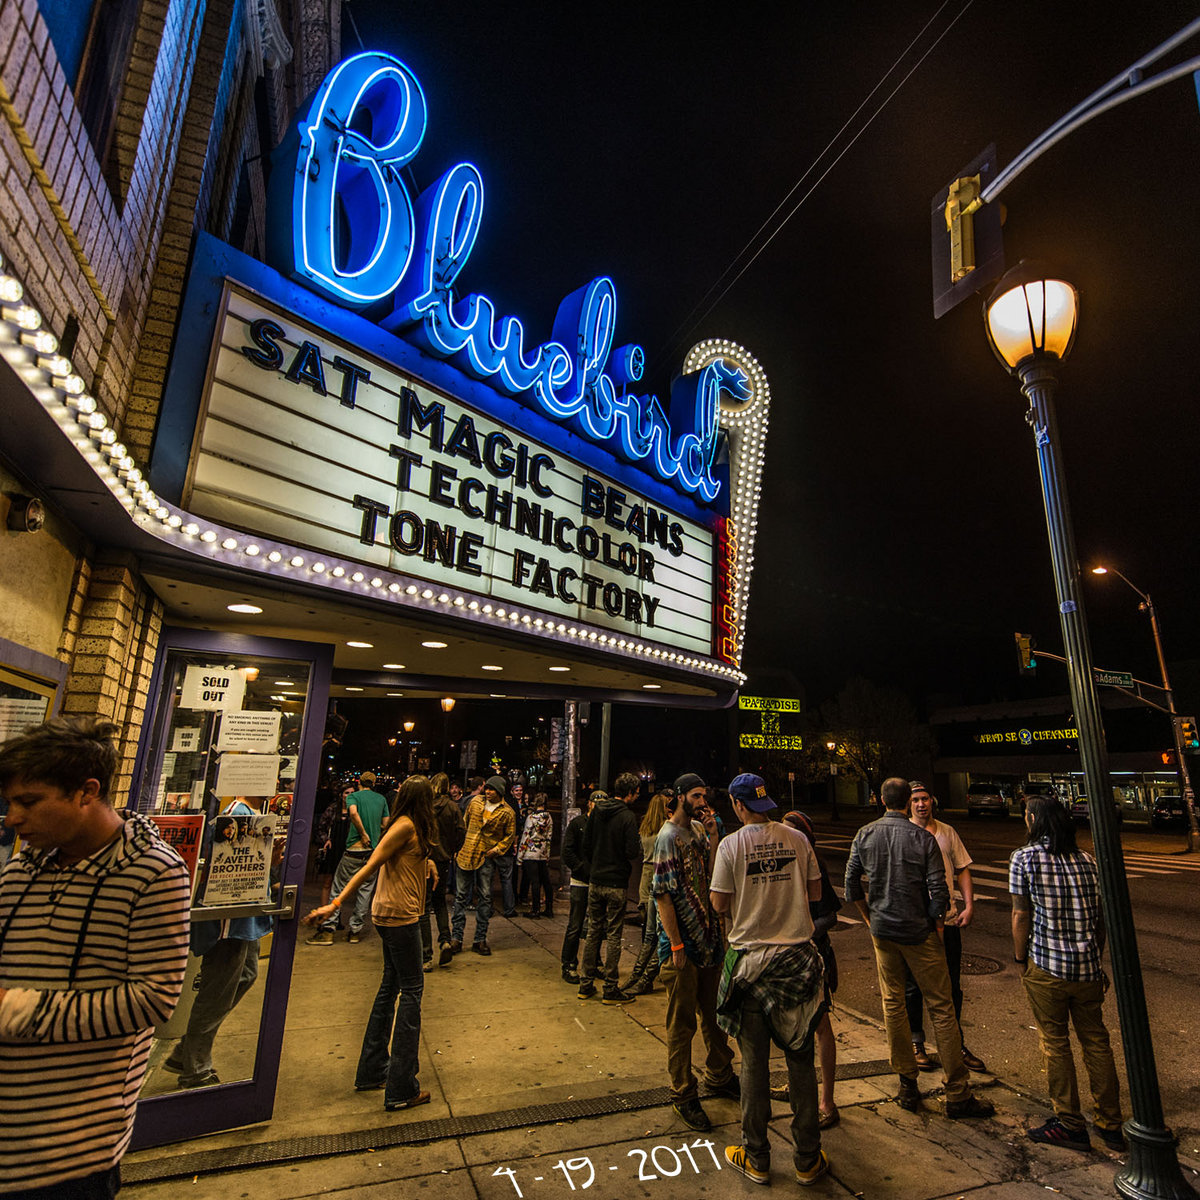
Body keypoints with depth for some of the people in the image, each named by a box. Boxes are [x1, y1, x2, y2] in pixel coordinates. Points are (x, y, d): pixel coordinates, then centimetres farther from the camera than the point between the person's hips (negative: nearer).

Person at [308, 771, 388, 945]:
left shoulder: (353, 796, 1)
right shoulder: (381, 799, 10)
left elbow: (353, 812, -21)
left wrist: (364, 834, -14)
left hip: (354, 848, -3)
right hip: (374, 852, 3)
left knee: (338, 888, 6)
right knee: (365, 890, 10)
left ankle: (328, 930, 5)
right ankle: (356, 930, 13)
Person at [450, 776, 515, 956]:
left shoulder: (507, 812, -5)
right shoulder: (475, 801, 3)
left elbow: (509, 836, 4)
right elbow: (465, 823, 12)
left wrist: (497, 849, -9)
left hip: (486, 858, -2)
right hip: (465, 854, 2)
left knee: (485, 898, 4)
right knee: (461, 896, 5)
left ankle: (480, 939, 15)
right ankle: (456, 938, 14)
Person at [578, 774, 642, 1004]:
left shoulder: (596, 811, 4)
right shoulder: (628, 817, -16)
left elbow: (586, 844, 9)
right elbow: (633, 853, -19)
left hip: (595, 881, 6)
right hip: (616, 883, -6)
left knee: (593, 932, 14)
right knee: (613, 937, 4)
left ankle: (586, 985, 21)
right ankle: (611, 989, 12)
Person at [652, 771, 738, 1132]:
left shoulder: (698, 833, 9)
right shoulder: (668, 838, -16)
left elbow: (712, 878, 5)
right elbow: (663, 894, -18)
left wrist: (713, 839, -5)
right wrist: (676, 944, -18)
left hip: (708, 938, 8)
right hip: (682, 943, -8)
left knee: (714, 1014, 22)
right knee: (682, 1022, 6)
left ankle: (720, 1076, 40)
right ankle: (683, 1096, 21)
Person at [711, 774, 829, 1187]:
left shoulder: (731, 845, -12)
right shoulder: (797, 838, -3)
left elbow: (719, 904, -8)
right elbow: (815, 893, 6)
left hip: (751, 959, -2)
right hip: (797, 957, 3)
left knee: (754, 1061, 11)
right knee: (800, 1058, 15)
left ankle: (756, 1159, 25)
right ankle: (807, 1161, 27)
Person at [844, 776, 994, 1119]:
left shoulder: (864, 836, -3)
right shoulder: (923, 838, -13)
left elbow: (851, 885, 2)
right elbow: (939, 891, -14)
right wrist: (935, 923, 3)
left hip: (882, 932, 3)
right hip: (919, 933, -3)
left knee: (892, 1004, 14)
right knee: (941, 1007, 8)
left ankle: (908, 1085, 23)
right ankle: (957, 1094, 15)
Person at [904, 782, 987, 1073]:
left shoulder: (947, 832, 5)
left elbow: (962, 869, 9)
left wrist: (969, 905, -1)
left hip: (948, 917, 3)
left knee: (952, 986, 14)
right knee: (913, 985, 9)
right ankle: (916, 1043, 25)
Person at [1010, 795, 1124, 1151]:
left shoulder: (1024, 858, -10)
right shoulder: (1086, 860, 3)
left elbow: (1021, 915, -10)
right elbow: (1100, 918, 7)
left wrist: (1020, 960, 2)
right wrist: (1096, 963, 19)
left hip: (1047, 967, -5)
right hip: (1088, 966, 5)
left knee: (1055, 1044, 10)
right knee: (1096, 1042, 17)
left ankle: (1070, 1124, 19)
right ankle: (1111, 1126, 27)